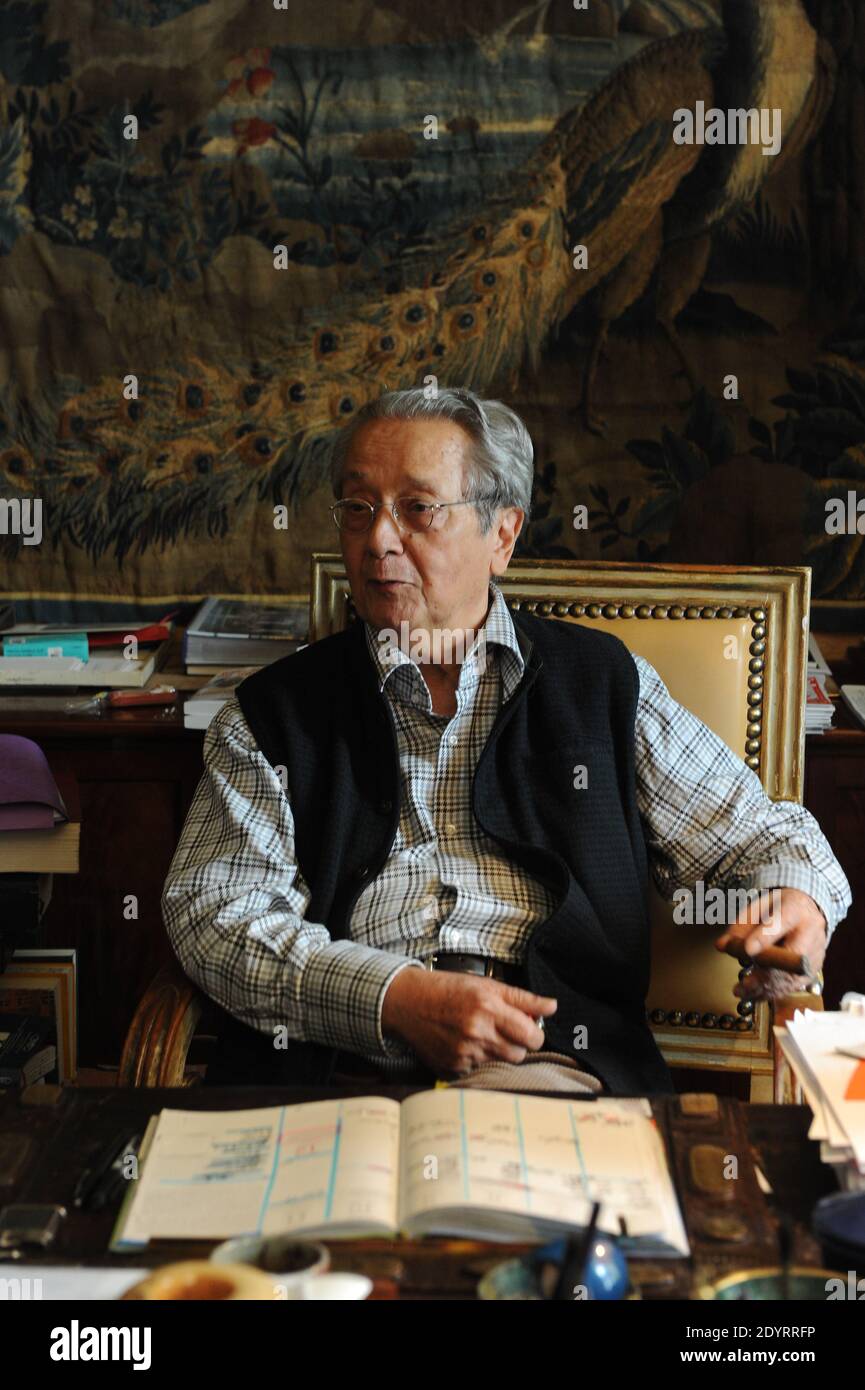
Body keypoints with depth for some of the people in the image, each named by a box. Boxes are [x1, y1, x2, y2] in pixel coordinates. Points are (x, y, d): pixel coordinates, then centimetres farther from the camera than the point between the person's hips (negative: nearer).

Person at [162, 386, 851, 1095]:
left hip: (545, 1059, 0)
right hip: (336, 1063, 1)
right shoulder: (272, 711, 14)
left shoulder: (605, 681, 17)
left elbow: (757, 833, 21)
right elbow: (212, 907, 4)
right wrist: (398, 998, -11)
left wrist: (799, 902, -4)